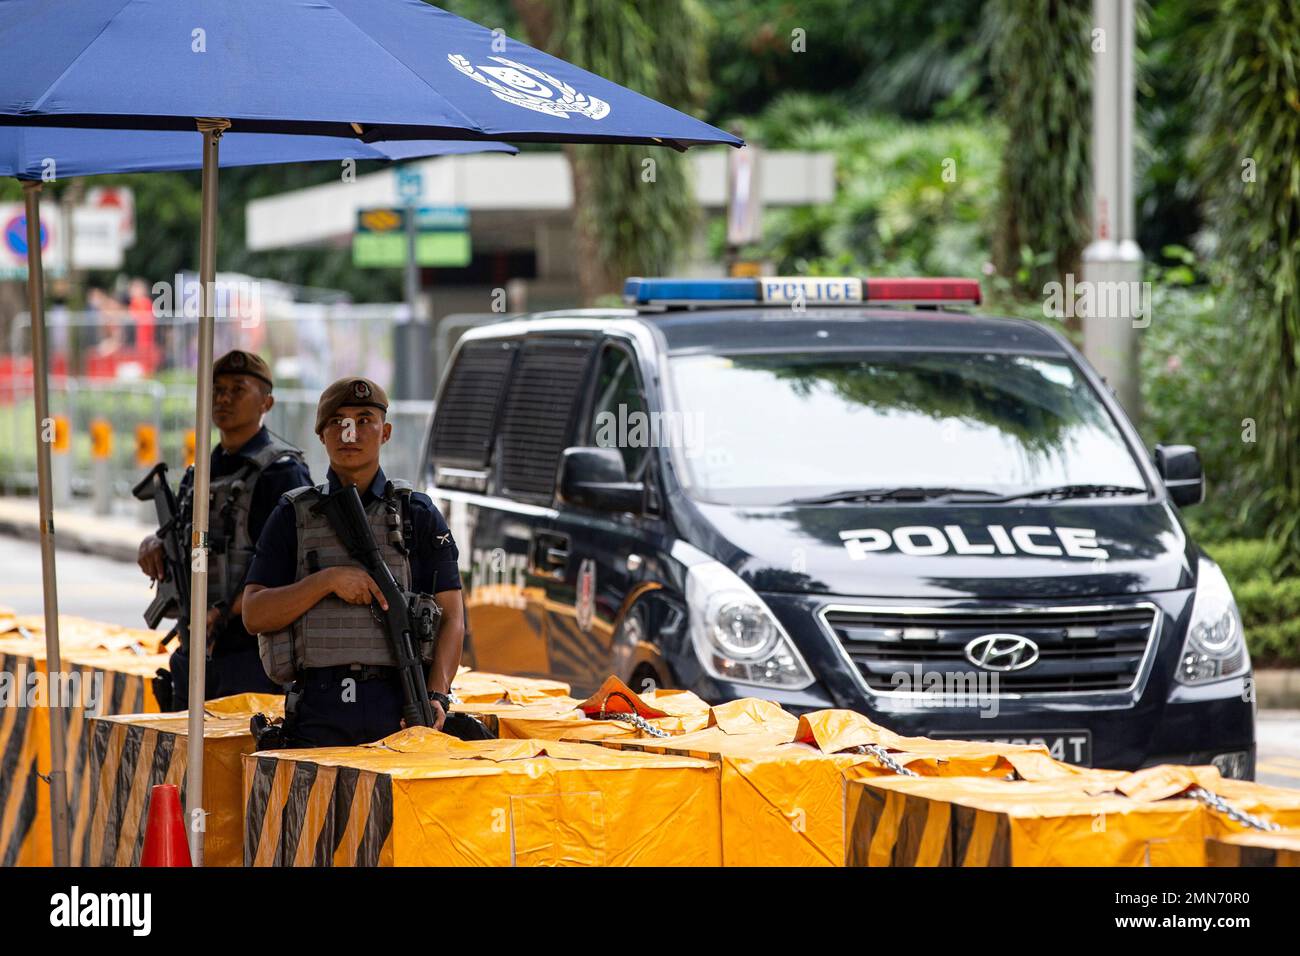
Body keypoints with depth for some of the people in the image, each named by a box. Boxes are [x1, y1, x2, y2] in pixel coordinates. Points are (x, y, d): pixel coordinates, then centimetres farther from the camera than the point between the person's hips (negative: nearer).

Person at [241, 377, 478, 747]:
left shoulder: (418, 514, 11)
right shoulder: (293, 517, 12)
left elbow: (452, 617, 6)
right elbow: (255, 615, 4)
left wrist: (436, 697, -9)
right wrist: (327, 580, -10)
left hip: (402, 712, 0)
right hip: (320, 713, 0)